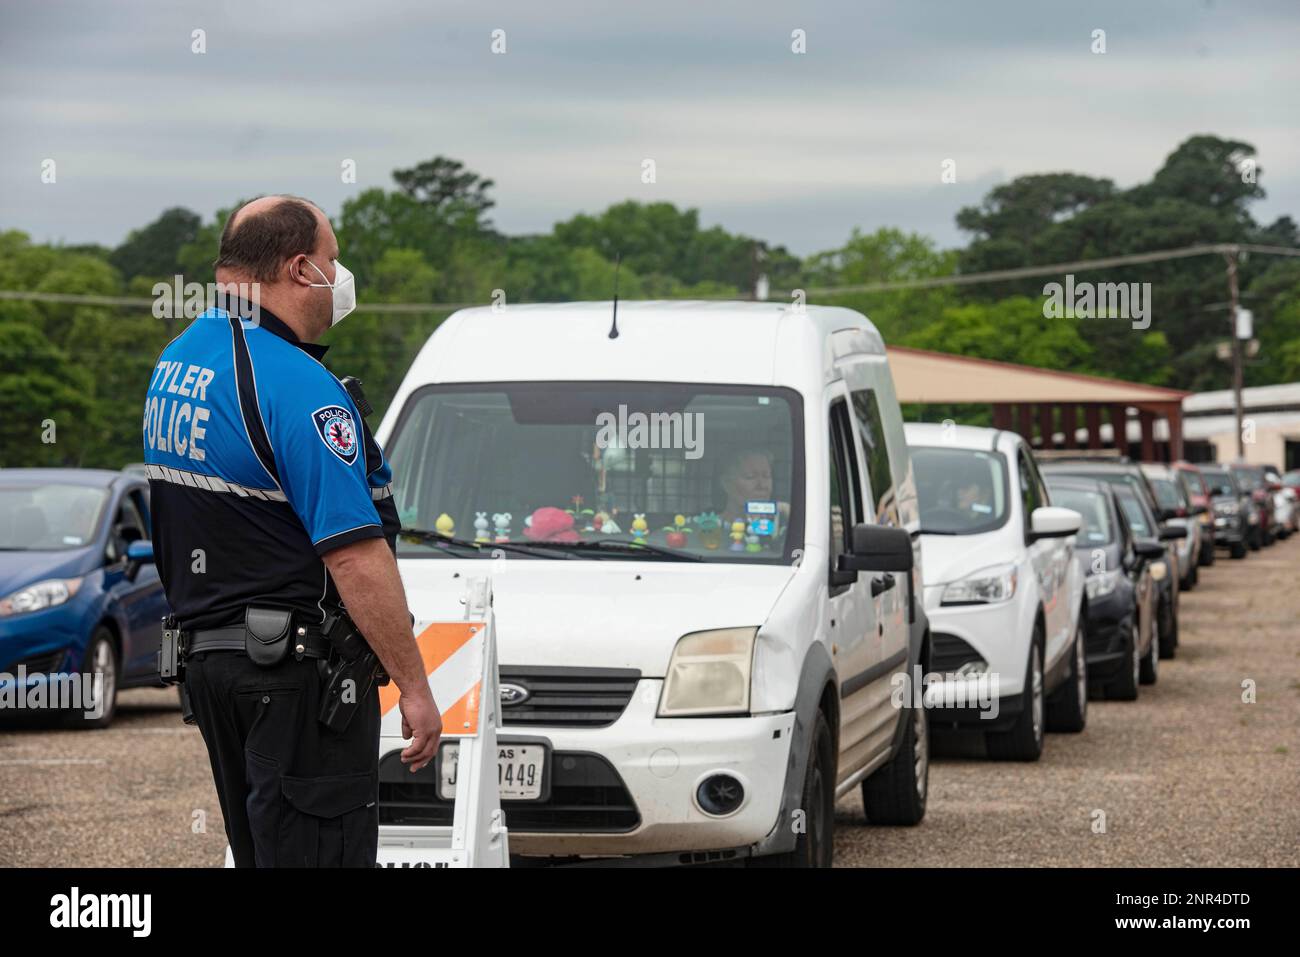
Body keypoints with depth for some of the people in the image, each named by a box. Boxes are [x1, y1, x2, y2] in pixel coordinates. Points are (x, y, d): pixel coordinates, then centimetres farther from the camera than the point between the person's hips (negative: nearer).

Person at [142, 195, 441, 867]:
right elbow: (355, 558, -23)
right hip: (295, 668, -9)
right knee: (324, 853, -7)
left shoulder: (175, 363, 11)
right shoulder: (297, 386, -19)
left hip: (205, 654, 10)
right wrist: (414, 687, -19)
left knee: (257, 850, 16)